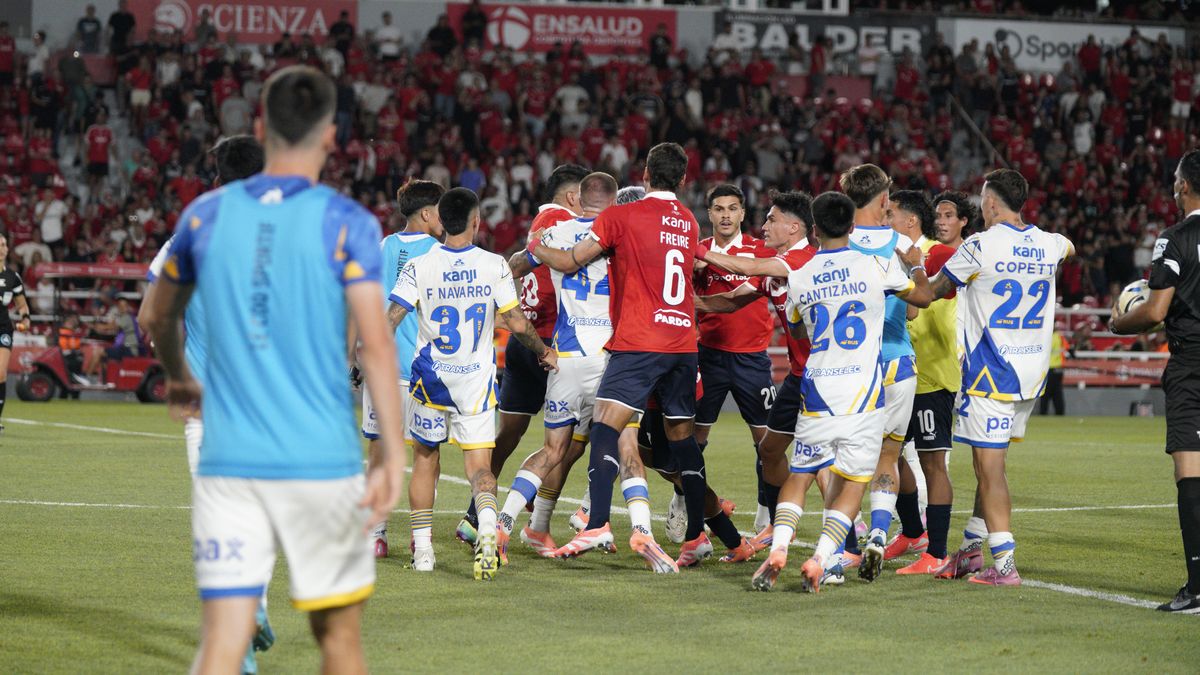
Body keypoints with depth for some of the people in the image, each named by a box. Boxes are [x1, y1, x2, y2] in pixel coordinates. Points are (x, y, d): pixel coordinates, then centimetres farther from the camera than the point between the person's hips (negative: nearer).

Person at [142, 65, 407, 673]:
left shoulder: (206, 214, 5)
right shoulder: (347, 224, -5)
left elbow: (159, 318, 19)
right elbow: (375, 343, -12)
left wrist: (180, 381, 38)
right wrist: (393, 455, -8)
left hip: (227, 465, 2)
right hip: (323, 463, -2)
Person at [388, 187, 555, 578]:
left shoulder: (419, 268, -7)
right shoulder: (494, 266, -5)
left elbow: (389, 320, -12)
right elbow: (518, 325, -3)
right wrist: (544, 353, 14)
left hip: (431, 379, 0)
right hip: (477, 379, 0)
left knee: (425, 458, 18)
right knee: (479, 465, 1)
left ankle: (422, 548, 16)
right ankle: (487, 525, -29)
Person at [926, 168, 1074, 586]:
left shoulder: (980, 246, -13)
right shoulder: (1049, 245, 4)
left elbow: (932, 292, 0)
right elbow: (1068, 248, 32)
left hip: (990, 373, -7)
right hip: (1033, 373, 7)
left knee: (990, 469, -4)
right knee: (990, 463, 18)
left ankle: (1004, 565, -7)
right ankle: (973, 546, 25)